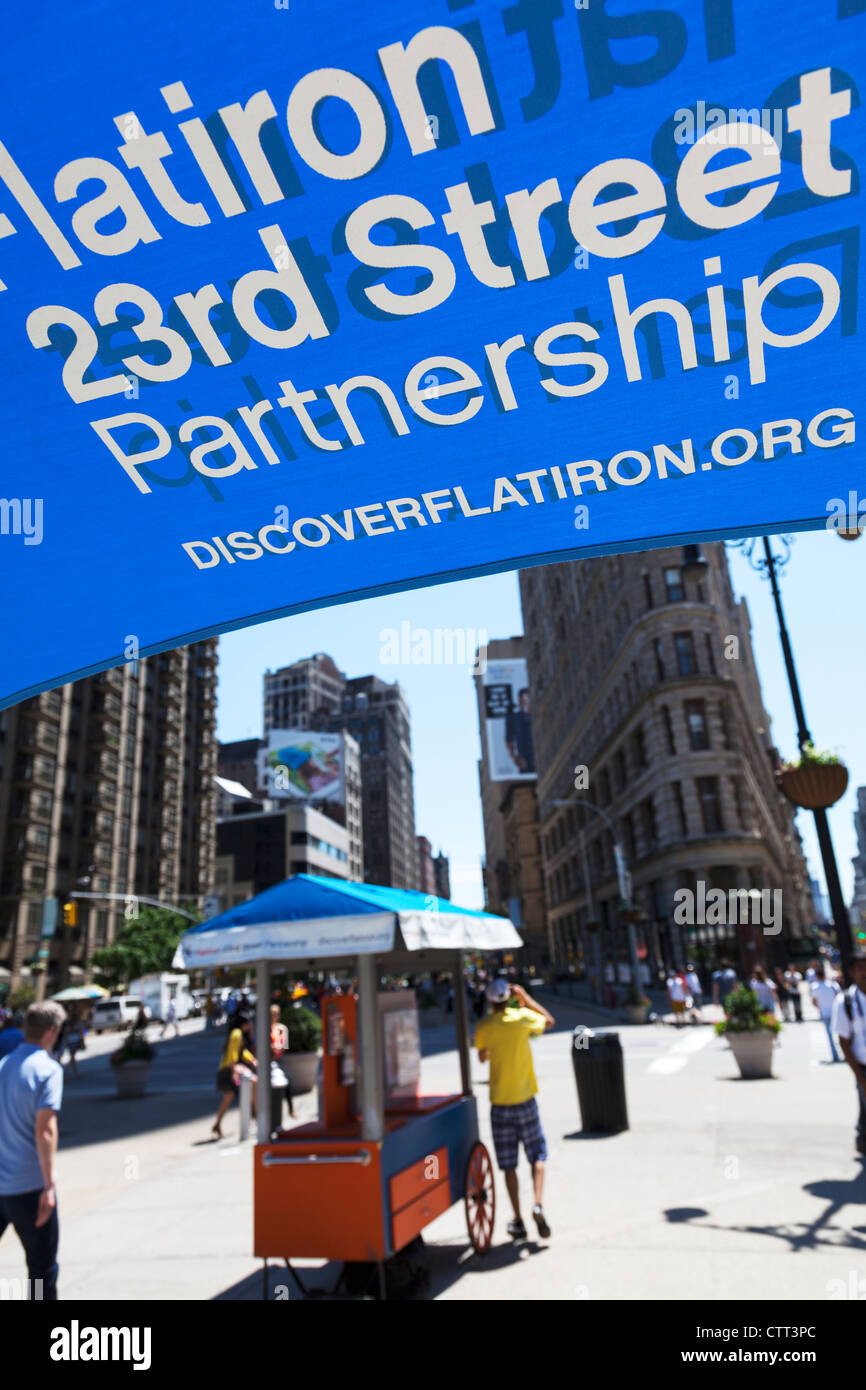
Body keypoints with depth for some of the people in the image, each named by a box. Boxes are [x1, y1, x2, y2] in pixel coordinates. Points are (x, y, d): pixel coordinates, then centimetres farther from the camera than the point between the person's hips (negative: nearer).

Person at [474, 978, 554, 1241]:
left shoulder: (483, 1027, -6)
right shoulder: (522, 1018, -9)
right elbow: (549, 1021, 10)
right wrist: (526, 999, 11)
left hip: (500, 1103, 1)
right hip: (525, 1100, -1)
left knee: (509, 1165, 9)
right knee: (537, 1157, 13)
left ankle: (518, 1221, 11)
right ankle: (537, 1204, -5)